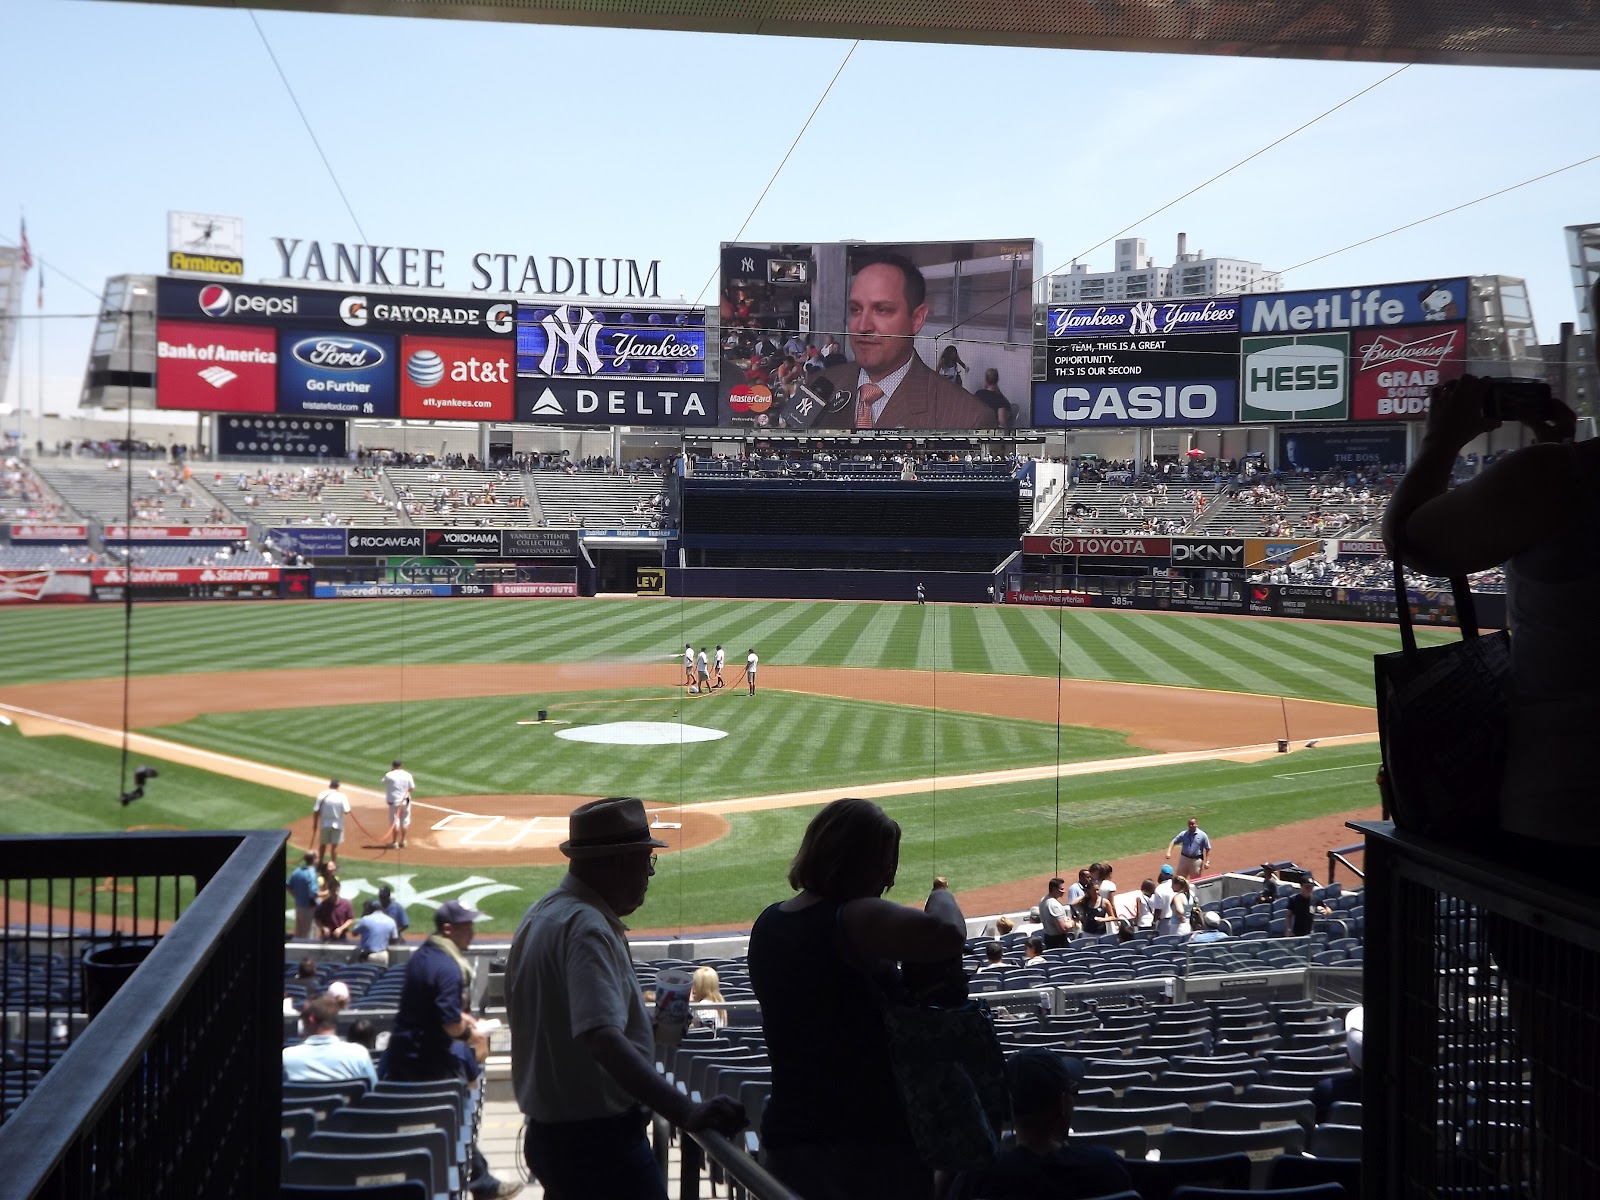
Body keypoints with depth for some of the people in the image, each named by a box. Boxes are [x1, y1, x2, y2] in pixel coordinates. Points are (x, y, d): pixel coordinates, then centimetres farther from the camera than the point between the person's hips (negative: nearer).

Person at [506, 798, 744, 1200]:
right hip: (600, 1137, -10)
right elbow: (602, 1038, -34)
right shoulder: (587, 928, -22)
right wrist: (684, 1110, -41)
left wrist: (647, 1027, 24)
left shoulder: (542, 915, 9)